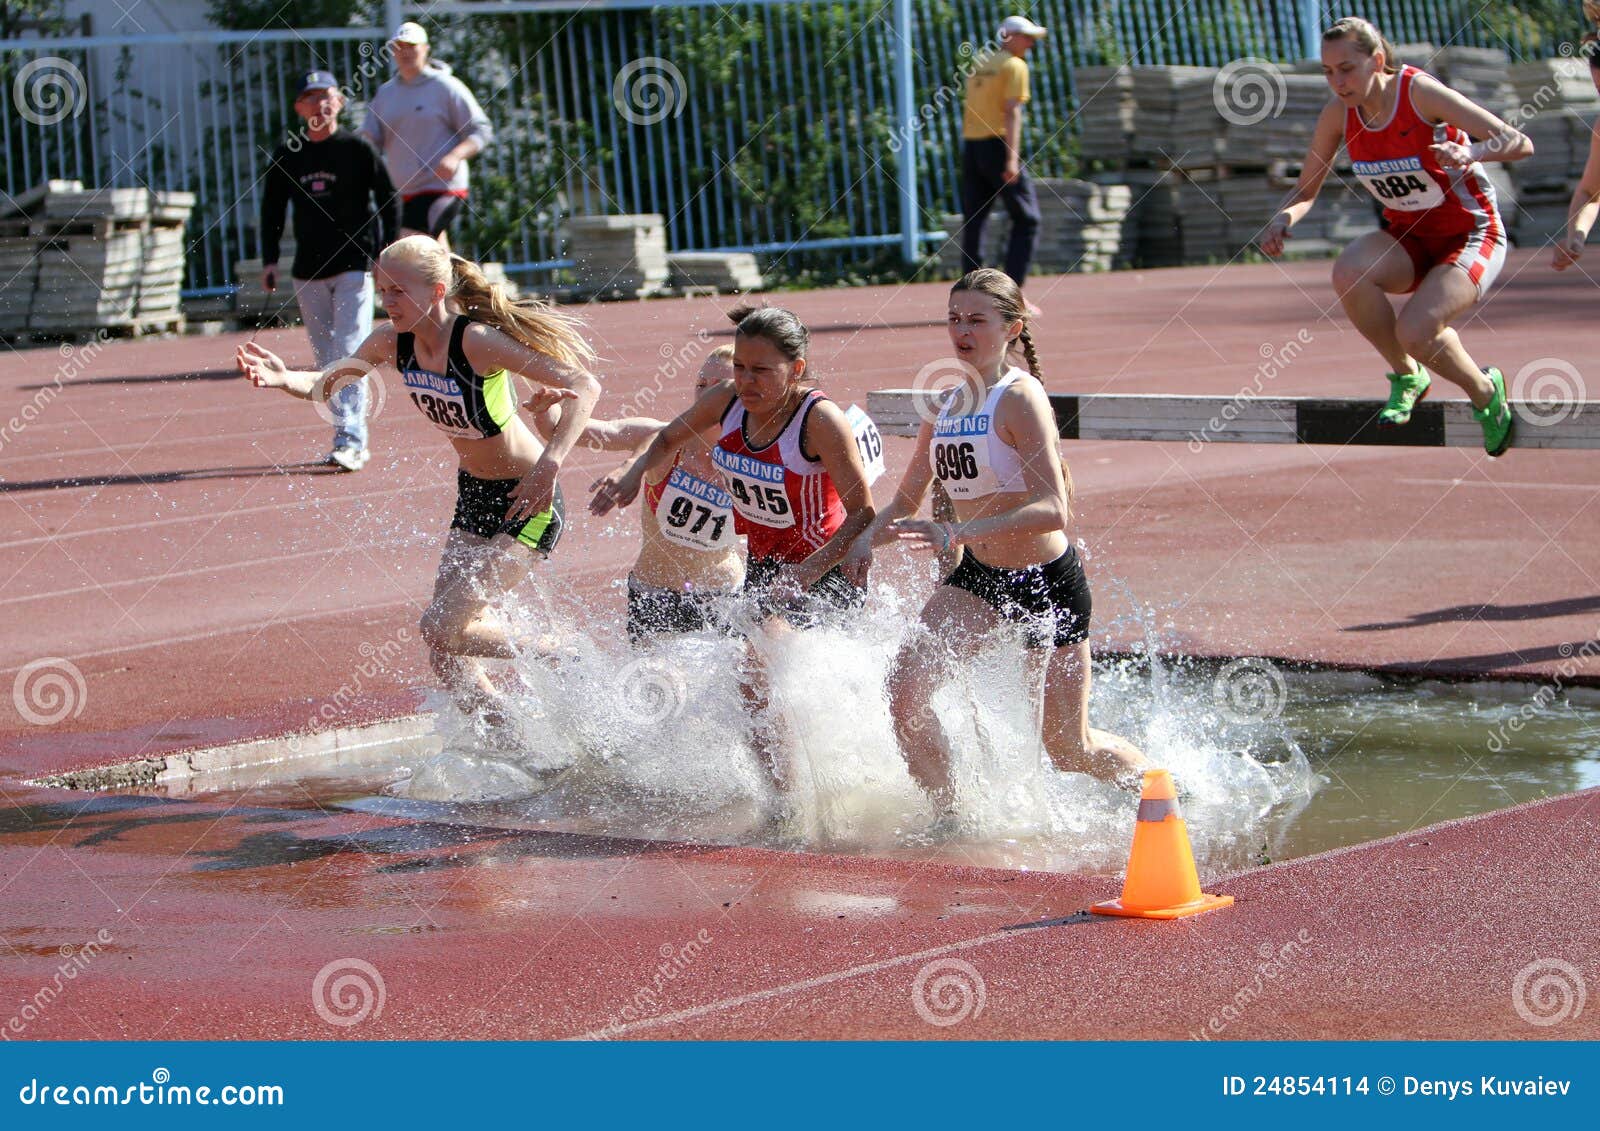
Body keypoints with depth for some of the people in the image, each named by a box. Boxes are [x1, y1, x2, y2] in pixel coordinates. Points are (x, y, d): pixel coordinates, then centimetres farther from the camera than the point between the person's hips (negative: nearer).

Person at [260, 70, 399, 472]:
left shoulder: (358, 149, -3)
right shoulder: (287, 156, 7)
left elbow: (389, 200, -1)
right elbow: (271, 209, 14)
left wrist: (386, 253, -9)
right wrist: (270, 259, 5)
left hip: (355, 265, -5)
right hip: (308, 271, 5)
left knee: (350, 355, -13)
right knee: (326, 360, 7)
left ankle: (351, 442, -17)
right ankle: (347, 437, 14)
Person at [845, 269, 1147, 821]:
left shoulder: (1019, 398, -19)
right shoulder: (946, 403, 4)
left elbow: (1053, 510, -29)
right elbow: (909, 498, 15)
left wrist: (956, 533, -36)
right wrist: (869, 537, -6)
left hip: (1048, 582, -6)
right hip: (978, 576, 6)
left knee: (1068, 747, 4)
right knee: (905, 689, -17)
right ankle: (947, 819, -2)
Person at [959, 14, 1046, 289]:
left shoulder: (978, 66, 18)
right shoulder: (1015, 66, -5)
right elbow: (1012, 112, -15)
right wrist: (1012, 158, -20)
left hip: (970, 146, 7)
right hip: (997, 145, -7)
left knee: (973, 222, 8)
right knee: (1027, 220, -1)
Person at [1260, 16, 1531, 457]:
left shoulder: (1418, 92, -22)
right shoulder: (1339, 112, -8)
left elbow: (1520, 143, -24)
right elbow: (1306, 190, 3)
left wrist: (1471, 153, -45)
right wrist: (1283, 219, -20)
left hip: (1470, 237, -5)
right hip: (1407, 238, 5)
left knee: (1415, 331, -29)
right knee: (1349, 273, -30)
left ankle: (1485, 392, 5)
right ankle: (1406, 376, -5)